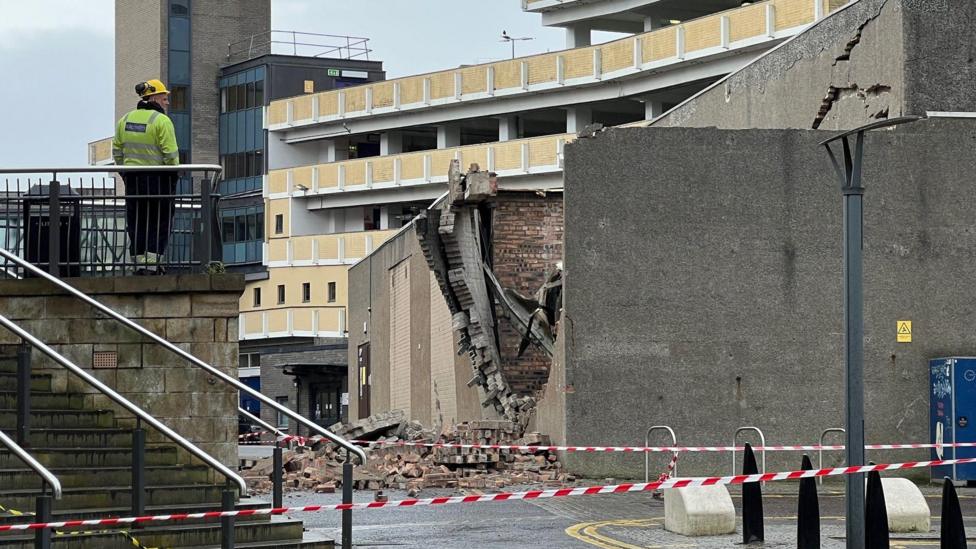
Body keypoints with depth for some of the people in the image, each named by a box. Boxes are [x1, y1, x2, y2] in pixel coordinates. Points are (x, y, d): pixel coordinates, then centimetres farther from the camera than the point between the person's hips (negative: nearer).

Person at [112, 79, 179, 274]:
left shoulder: (125, 120, 9)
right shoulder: (161, 121, -11)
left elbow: (117, 152, 11)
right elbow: (171, 154, -15)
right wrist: (173, 177, -3)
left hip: (132, 179, 5)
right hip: (158, 178, -5)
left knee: (136, 223, 11)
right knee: (160, 222, 3)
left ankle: (140, 263, 10)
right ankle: (153, 262, -3)